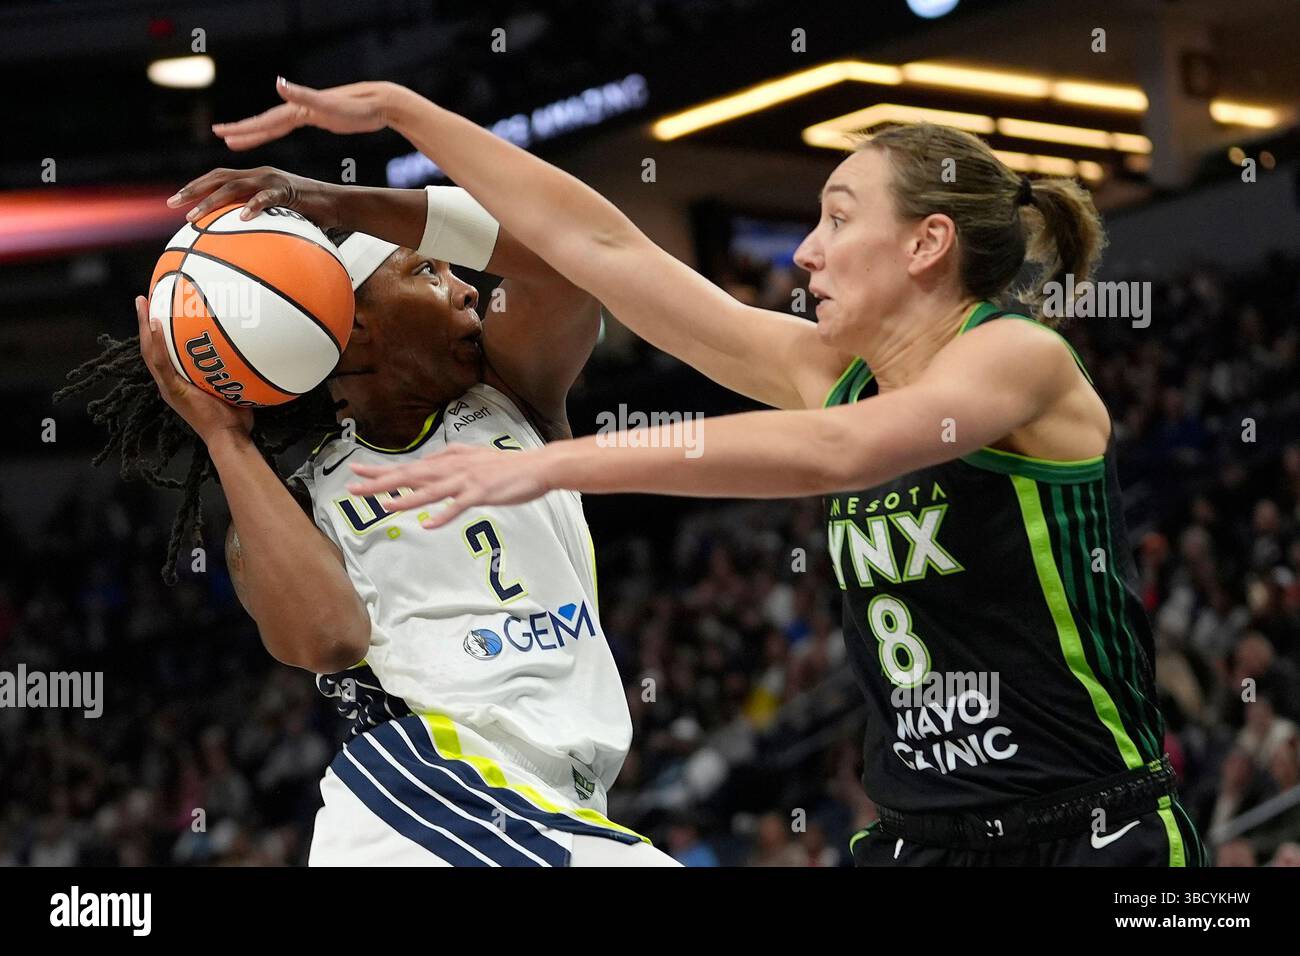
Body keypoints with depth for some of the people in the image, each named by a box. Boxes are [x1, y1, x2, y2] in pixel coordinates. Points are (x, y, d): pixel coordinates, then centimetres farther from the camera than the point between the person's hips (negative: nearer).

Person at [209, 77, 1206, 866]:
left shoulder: (1021, 355, -10)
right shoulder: (828, 373, 8)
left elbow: (833, 451, -28)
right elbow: (604, 244, 9)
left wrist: (553, 464, -32)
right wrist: (399, 109, 10)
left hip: (1096, 834, -6)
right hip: (917, 838, 6)